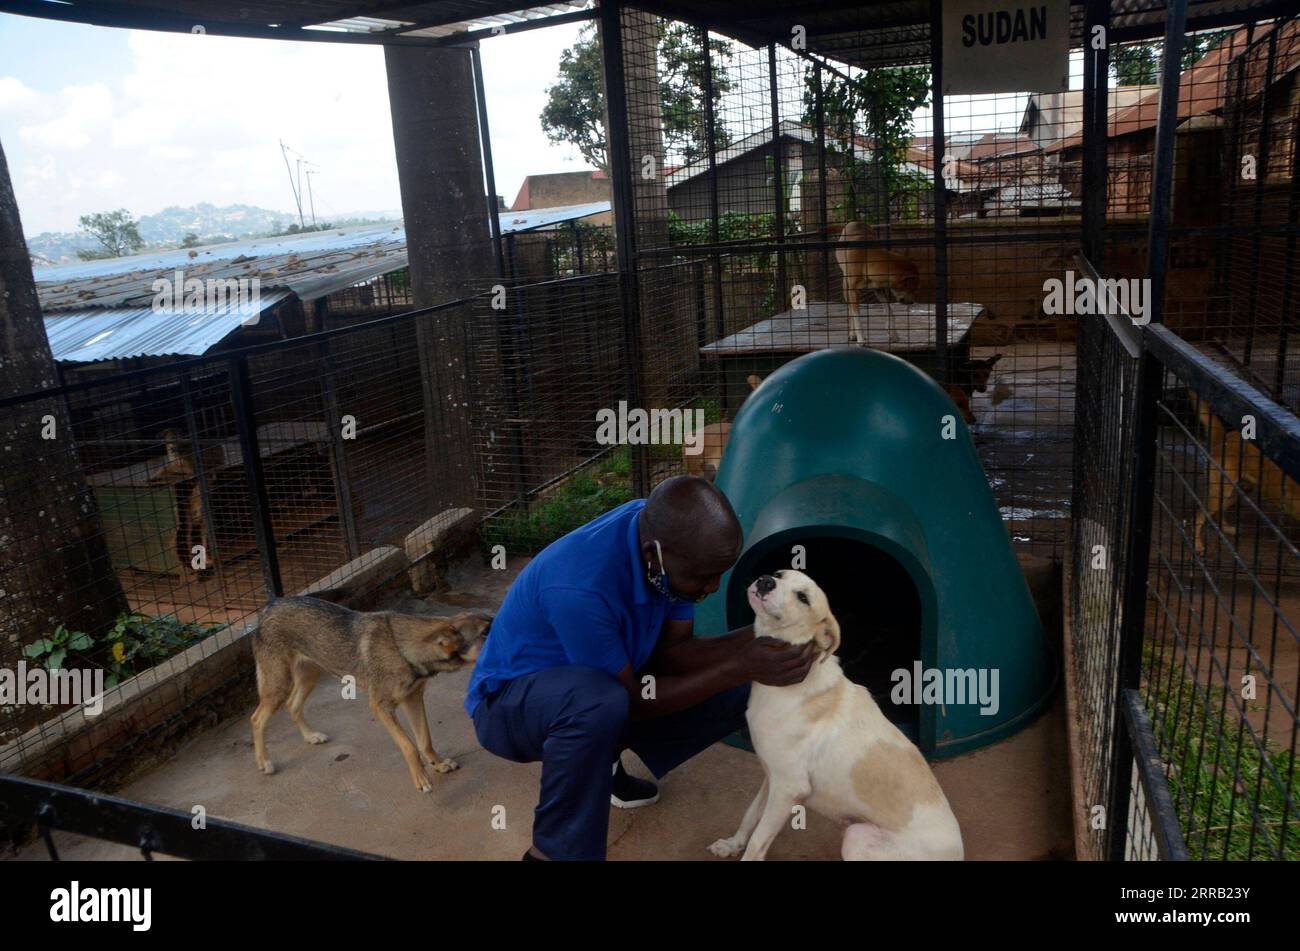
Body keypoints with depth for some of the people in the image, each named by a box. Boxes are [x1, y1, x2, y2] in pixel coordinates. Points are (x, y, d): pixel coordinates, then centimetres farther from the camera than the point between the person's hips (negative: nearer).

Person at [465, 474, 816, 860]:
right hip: (511, 700, -7)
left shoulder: (661, 527, -17)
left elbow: (671, 652, -10)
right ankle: (552, 851, -17)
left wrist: (750, 641, -26)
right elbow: (634, 700, -26)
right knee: (601, 702, -41)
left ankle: (604, 765, 17)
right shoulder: (579, 587, -39)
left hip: (602, 686, 7)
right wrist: (739, 668, -31)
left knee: (736, 695, -3)